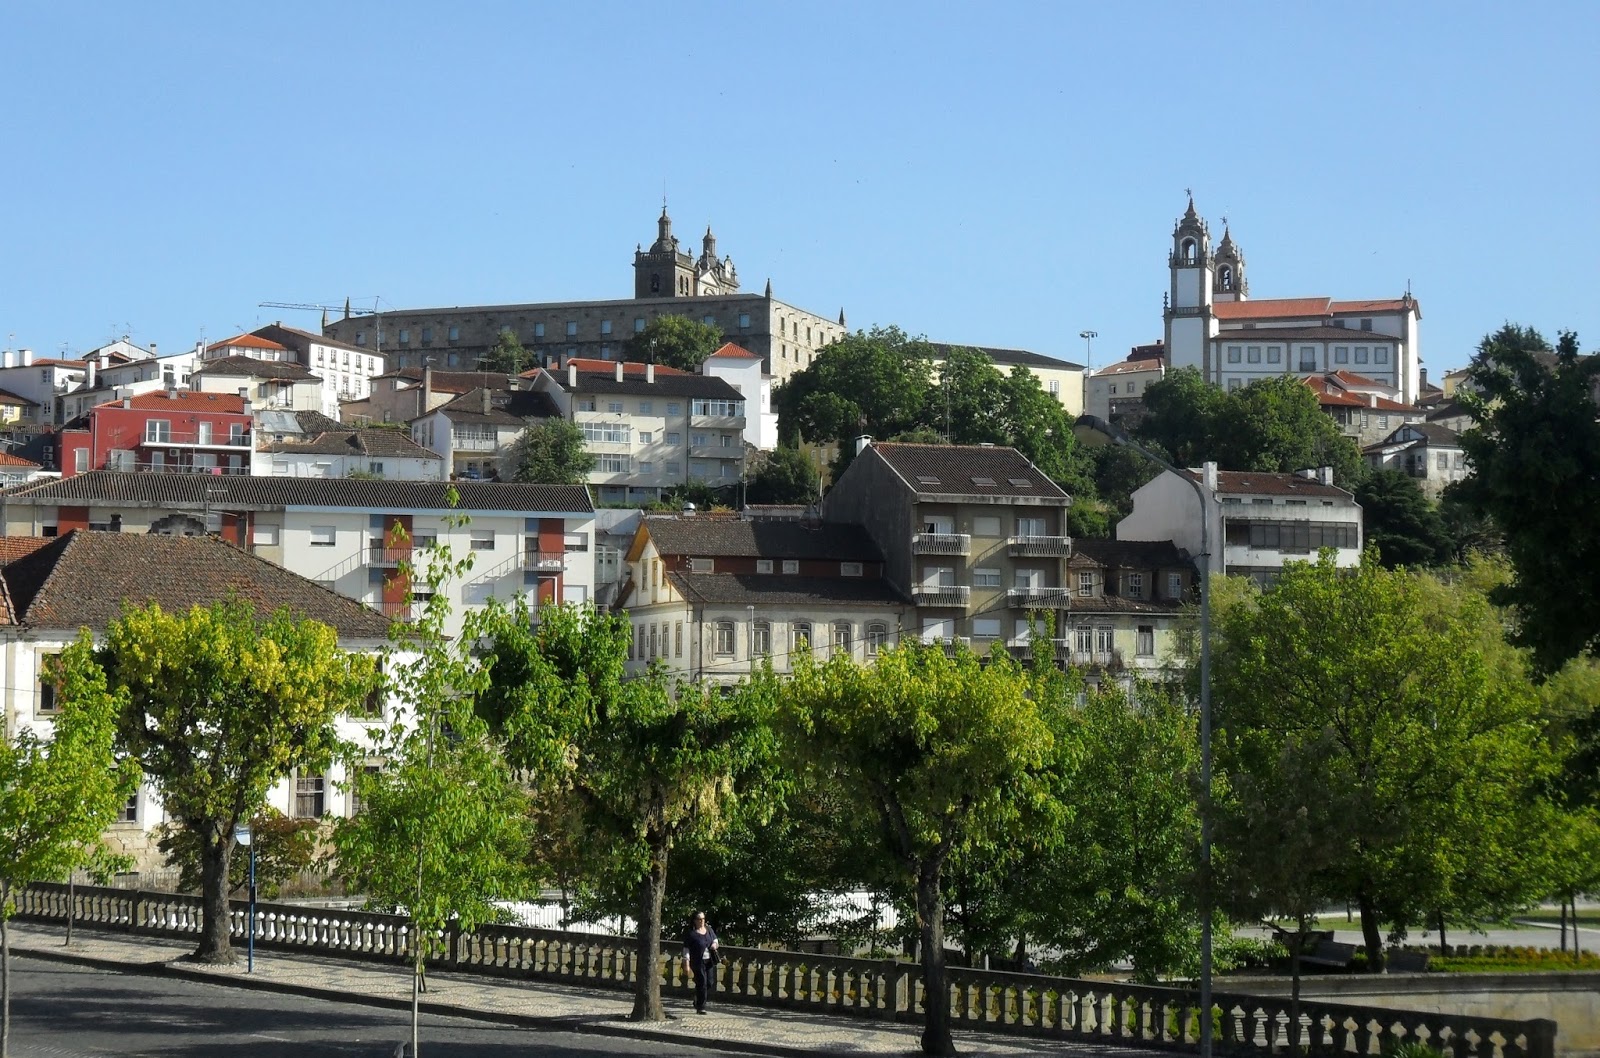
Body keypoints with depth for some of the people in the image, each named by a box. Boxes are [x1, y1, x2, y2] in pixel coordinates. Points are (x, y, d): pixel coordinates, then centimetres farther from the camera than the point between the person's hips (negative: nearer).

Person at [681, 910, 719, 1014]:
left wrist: (715, 944, -1)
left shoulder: (709, 929, 7)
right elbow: (686, 949, -9)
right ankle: (700, 1007, 1)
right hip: (698, 962, -6)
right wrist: (687, 964, -15)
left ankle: (697, 998, 34)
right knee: (701, 984, -7)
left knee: (710, 983, 7)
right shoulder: (691, 934, -9)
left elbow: (715, 938, 24)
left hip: (710, 961, 6)